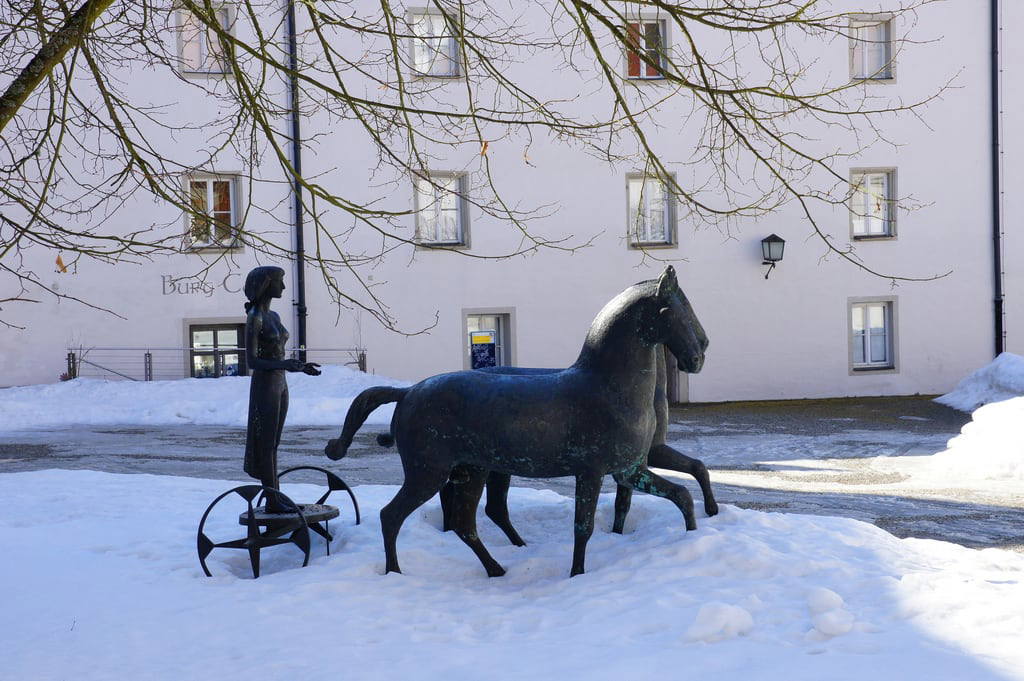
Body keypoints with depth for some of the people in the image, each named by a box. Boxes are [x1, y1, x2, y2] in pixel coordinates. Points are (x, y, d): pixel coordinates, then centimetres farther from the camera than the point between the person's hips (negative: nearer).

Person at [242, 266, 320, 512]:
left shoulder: (274, 316, 13)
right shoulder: (253, 318, -14)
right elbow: (251, 361, -17)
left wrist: (301, 366, 10)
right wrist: (285, 364, -29)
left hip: (280, 385, 9)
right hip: (264, 387, -9)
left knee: (273, 444, 12)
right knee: (266, 445, -2)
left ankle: (276, 498, 17)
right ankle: (272, 501, 4)